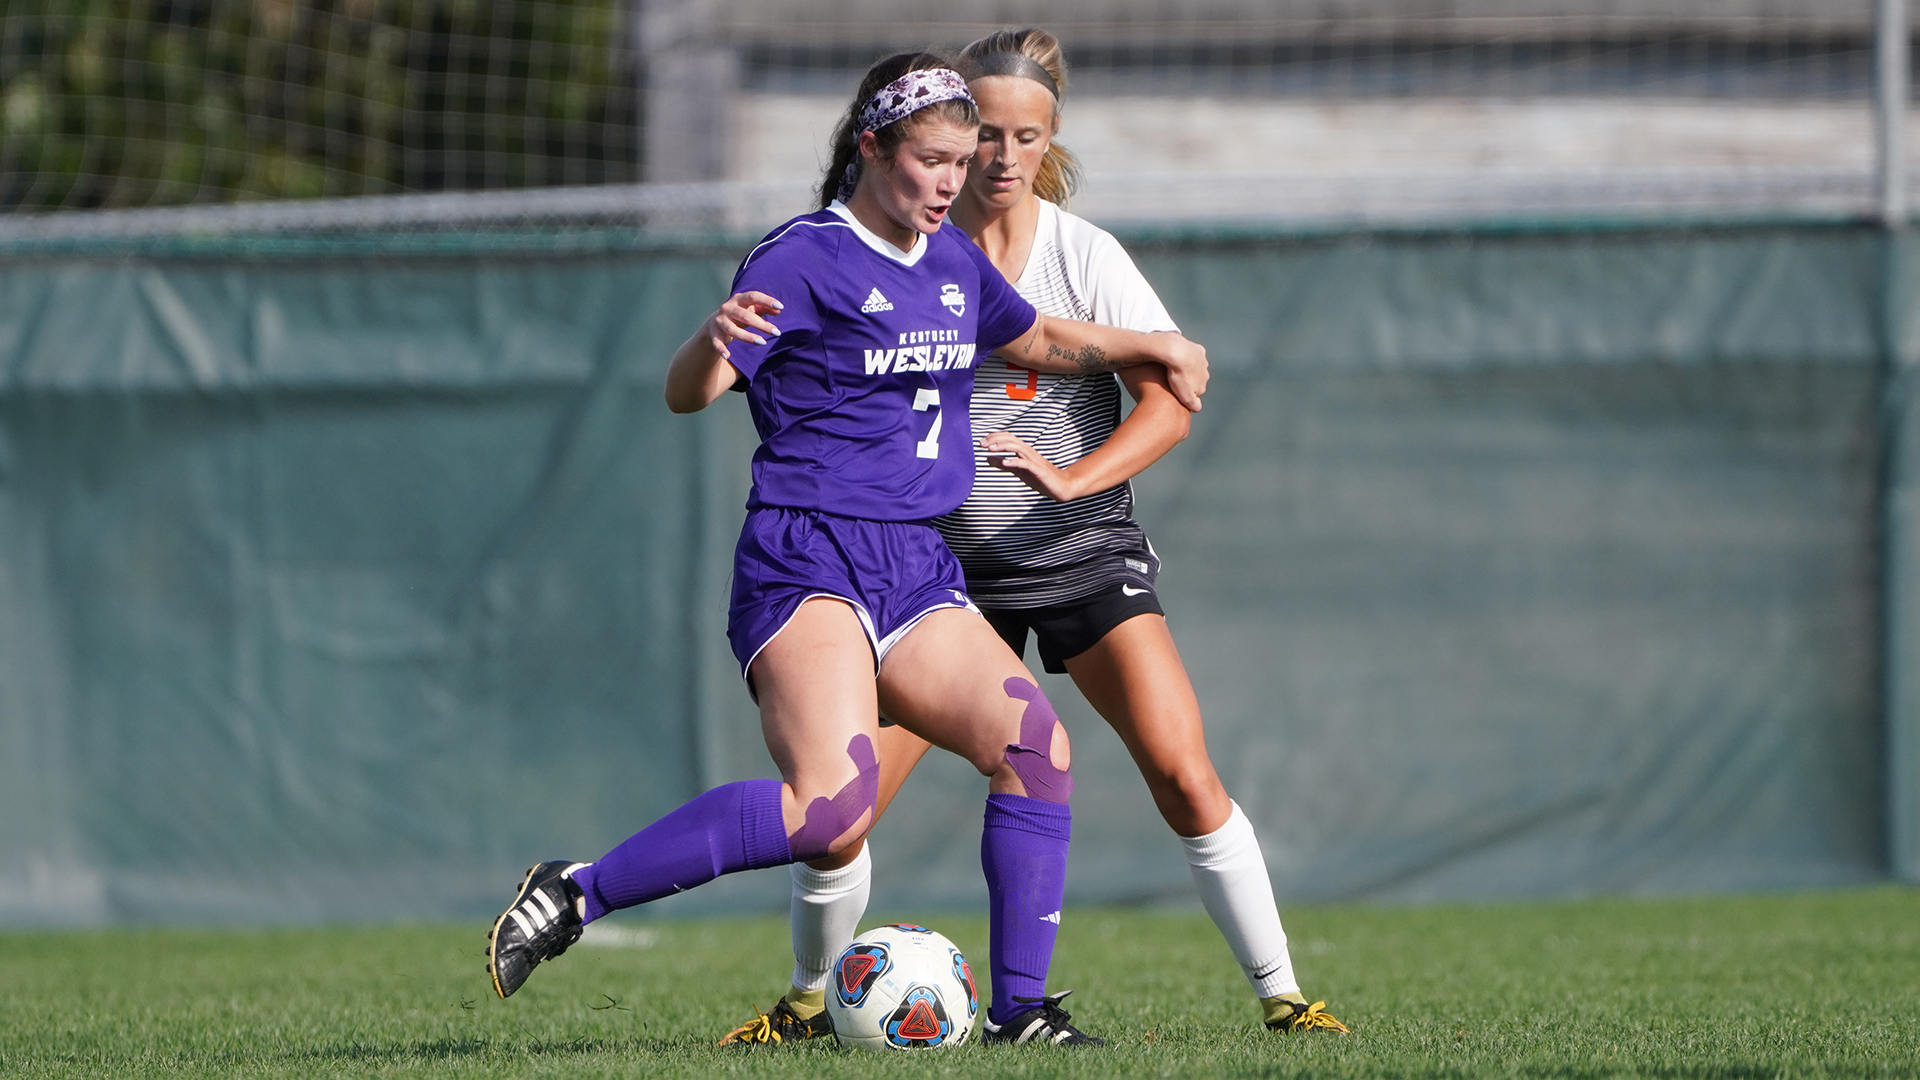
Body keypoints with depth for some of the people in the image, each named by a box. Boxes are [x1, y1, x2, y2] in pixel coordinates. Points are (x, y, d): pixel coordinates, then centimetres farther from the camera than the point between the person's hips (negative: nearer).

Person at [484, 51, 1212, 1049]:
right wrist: (713, 343, -35)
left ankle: (1019, 1008, -3)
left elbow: (1035, 339, 37)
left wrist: (1150, 348, 30)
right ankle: (574, 894, -17)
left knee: (1036, 745, -12)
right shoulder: (800, 261, -7)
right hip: (810, 563, -8)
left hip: (917, 572, 8)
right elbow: (687, 393, -14)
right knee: (834, 804, -27)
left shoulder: (954, 261, 16)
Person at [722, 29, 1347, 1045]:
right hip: (943, 559, 1)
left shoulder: (1084, 254, -5)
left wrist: (1074, 477, -25)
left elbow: (1170, 397, -11)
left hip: (1082, 545, -1)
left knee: (1185, 779, -16)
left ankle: (1279, 993, -6)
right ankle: (808, 1001, 17)